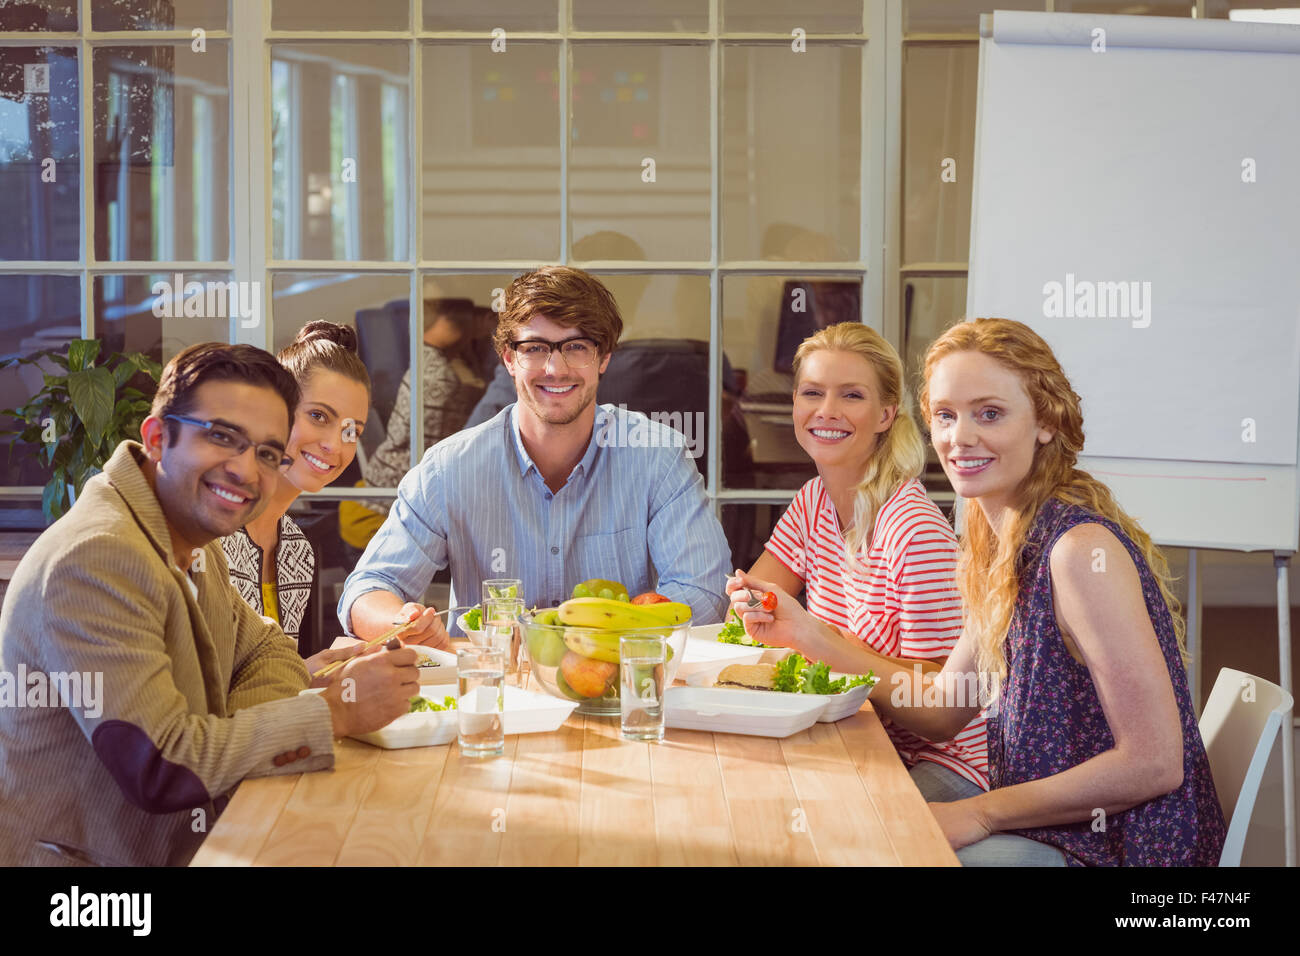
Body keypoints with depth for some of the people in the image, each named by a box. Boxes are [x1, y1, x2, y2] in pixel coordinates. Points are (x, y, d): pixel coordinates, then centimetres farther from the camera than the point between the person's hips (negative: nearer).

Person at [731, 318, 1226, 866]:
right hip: (1053, 820, 8)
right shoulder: (1001, 545, 6)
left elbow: (1153, 764, -23)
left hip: (1119, 847, -8)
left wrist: (978, 814, -18)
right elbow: (941, 711, 12)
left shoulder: (1080, 551, -22)